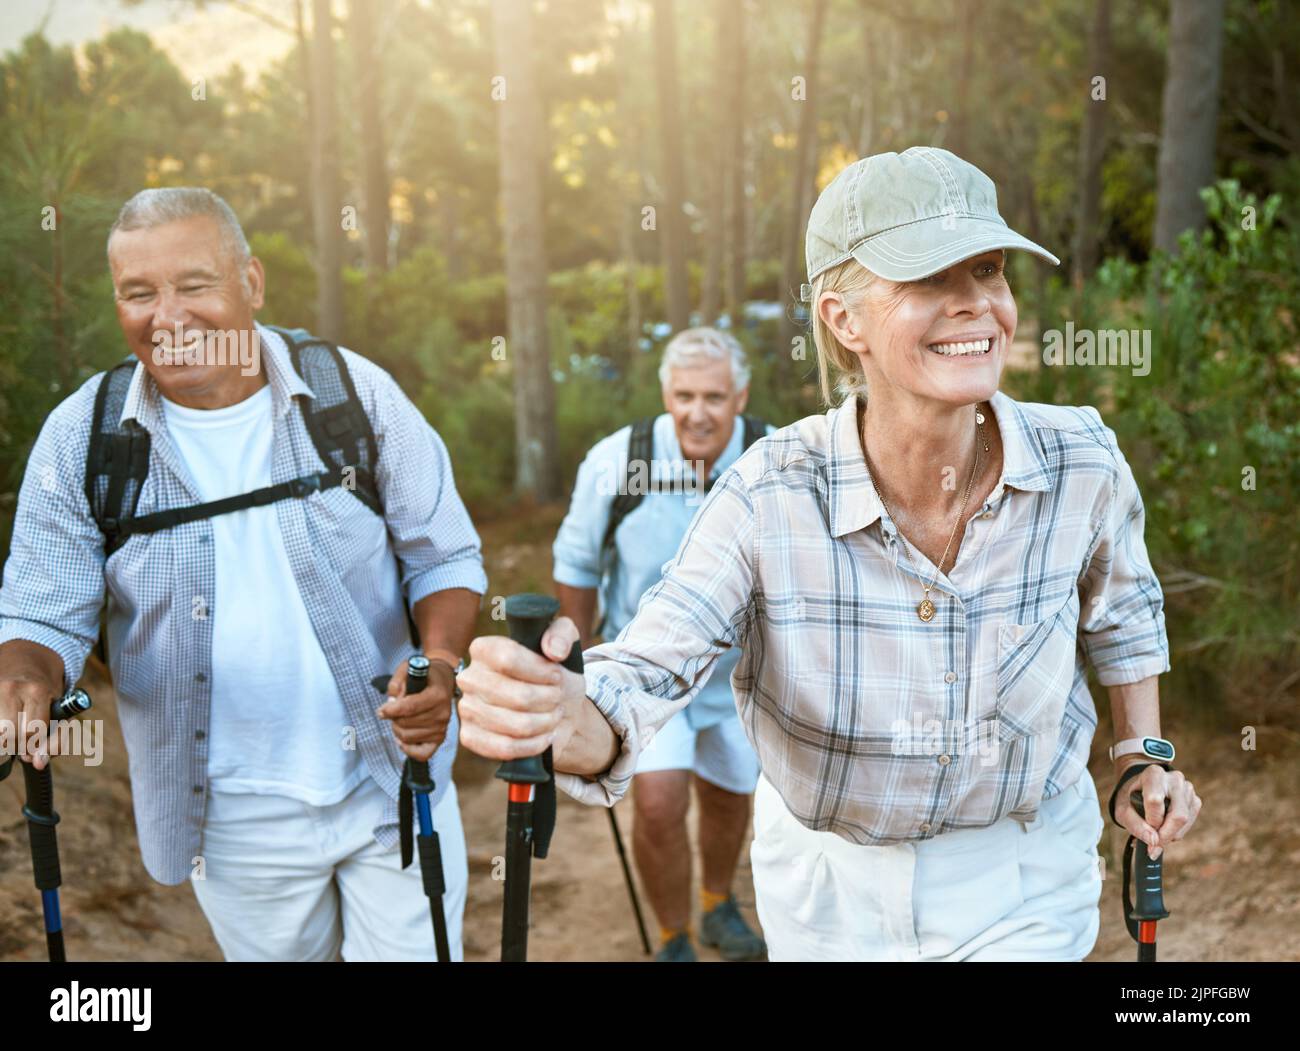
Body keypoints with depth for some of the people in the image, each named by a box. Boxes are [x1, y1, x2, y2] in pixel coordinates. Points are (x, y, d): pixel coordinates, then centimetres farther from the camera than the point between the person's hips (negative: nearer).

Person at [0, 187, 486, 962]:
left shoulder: (355, 392, -9)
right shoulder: (82, 438, -7)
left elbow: (444, 559, -3)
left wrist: (440, 666, -23)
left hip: (394, 788, -1)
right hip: (236, 822, 1)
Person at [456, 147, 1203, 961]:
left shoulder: (1083, 464, -19)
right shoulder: (772, 497, -26)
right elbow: (643, 677, -33)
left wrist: (1142, 756, 2)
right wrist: (562, 718, -54)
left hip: (1020, 884, 1)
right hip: (827, 885, 0)